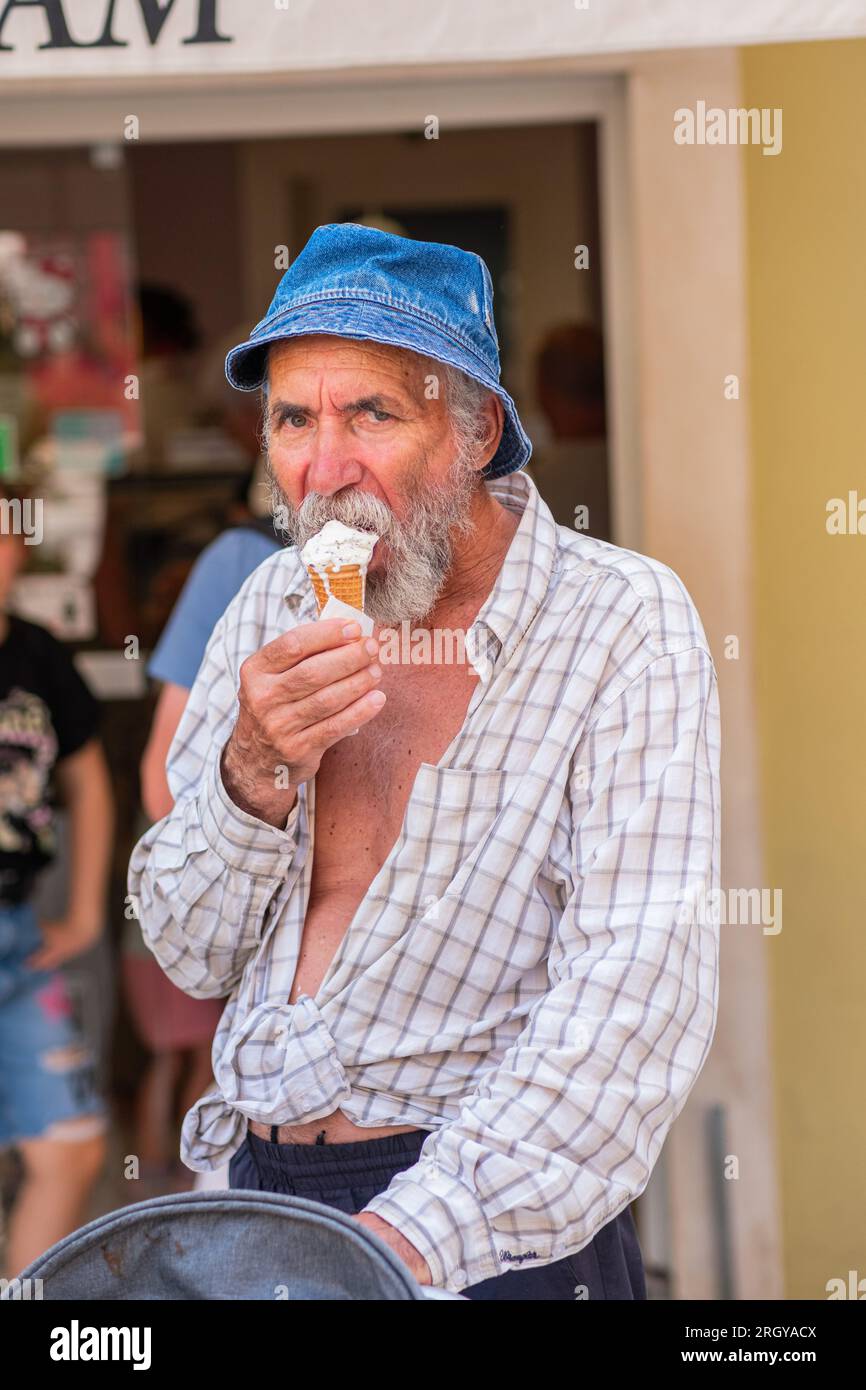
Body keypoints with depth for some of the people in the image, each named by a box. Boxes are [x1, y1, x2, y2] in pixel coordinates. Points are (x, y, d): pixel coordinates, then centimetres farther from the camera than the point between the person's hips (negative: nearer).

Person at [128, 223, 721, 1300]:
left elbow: (640, 998, -22)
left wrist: (419, 1232, -32)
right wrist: (256, 772, -13)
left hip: (494, 1234, -5)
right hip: (258, 1191, 5)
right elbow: (189, 956, 6)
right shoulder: (272, 610, 4)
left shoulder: (622, 622, -12)